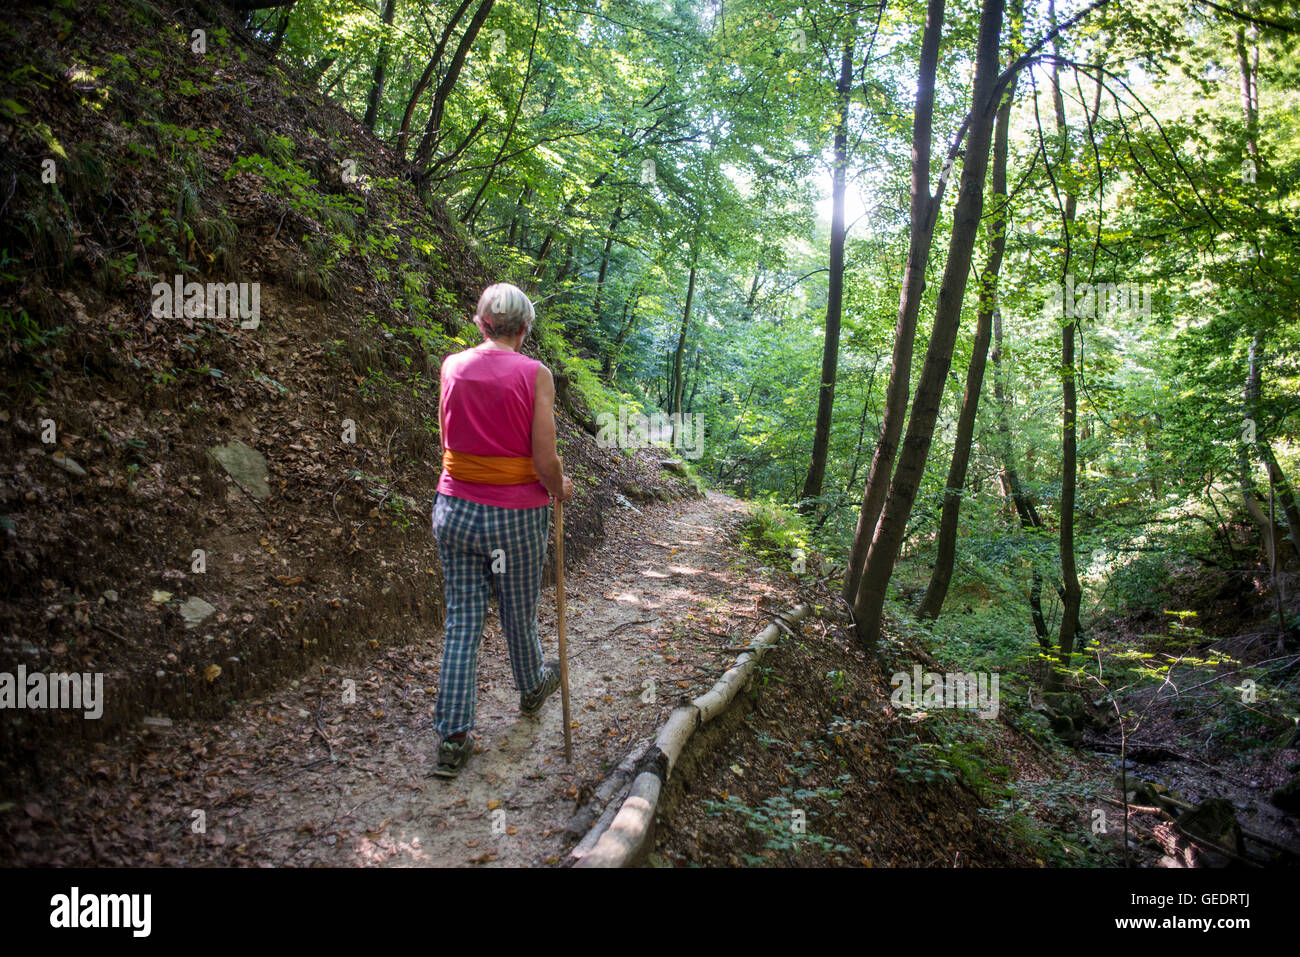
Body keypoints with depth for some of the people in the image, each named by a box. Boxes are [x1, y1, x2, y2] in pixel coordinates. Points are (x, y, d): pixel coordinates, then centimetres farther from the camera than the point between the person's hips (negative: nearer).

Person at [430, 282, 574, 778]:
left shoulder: (452, 366, -1)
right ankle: (532, 688, 46)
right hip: (516, 515, -3)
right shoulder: (535, 374, -13)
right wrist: (560, 489, 5)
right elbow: (545, 462, -14)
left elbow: (449, 439, 7)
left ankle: (453, 737, 13)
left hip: (455, 508, 3)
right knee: (519, 615, 19)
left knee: (461, 620, 11)